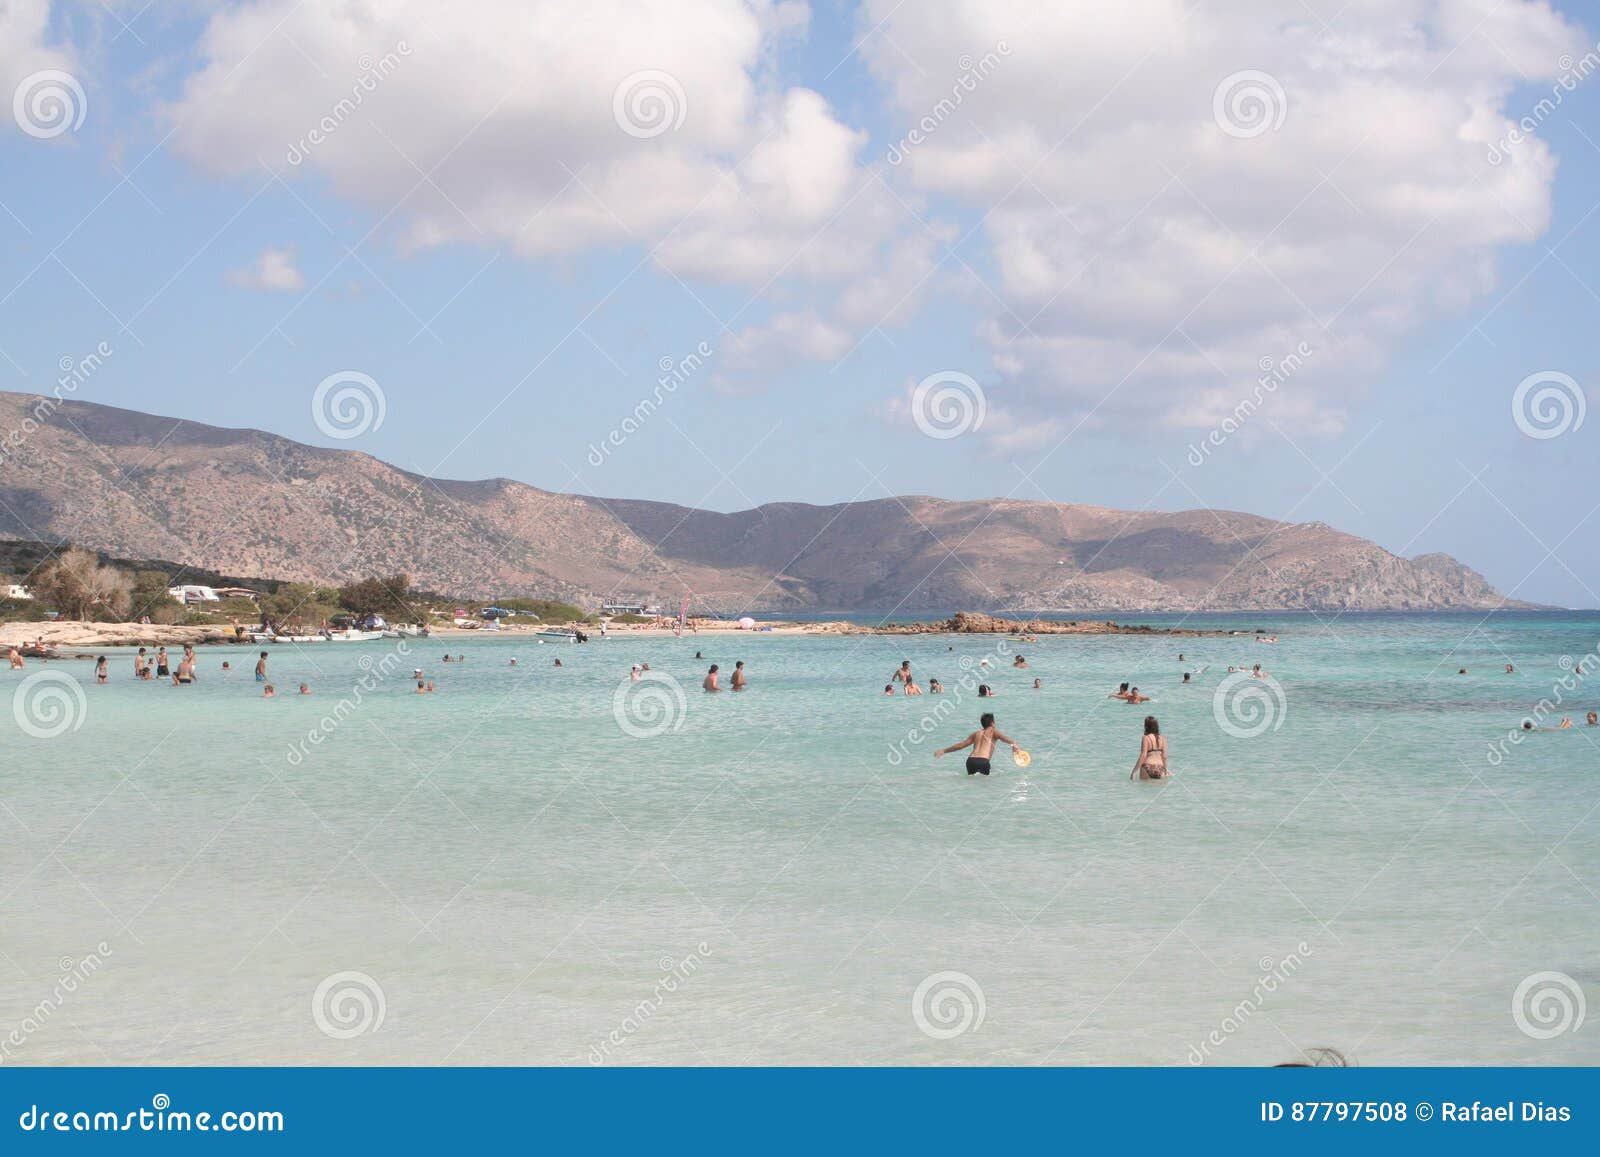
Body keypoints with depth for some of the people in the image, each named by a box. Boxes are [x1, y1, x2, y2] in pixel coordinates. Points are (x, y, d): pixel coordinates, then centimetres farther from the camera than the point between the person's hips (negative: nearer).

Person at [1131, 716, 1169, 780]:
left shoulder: (1146, 738, -8)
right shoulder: (1162, 738, 6)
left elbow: (1143, 756, -12)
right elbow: (1164, 756, 7)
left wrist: (1134, 771, -8)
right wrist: (1165, 769, 21)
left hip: (1148, 768, -4)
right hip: (1160, 769, 4)